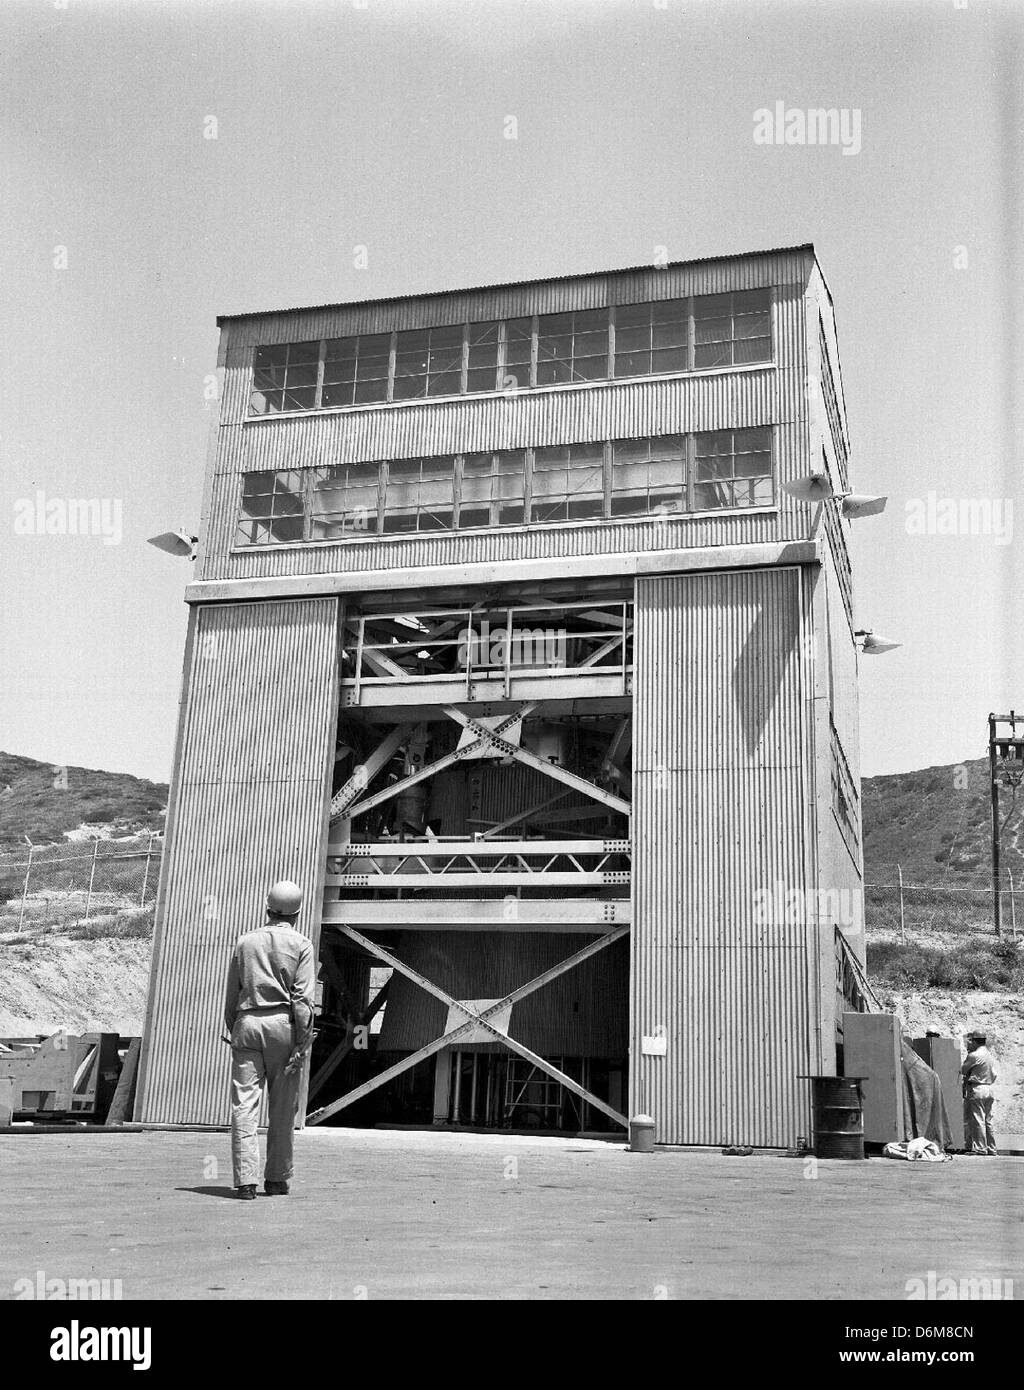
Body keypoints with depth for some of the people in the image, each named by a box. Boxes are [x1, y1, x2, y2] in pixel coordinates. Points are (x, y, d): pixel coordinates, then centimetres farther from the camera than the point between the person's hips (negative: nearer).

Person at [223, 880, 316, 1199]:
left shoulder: (245, 942, 12)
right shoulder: (301, 945, 2)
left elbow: (231, 994, 12)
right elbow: (303, 998, -6)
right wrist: (303, 1042, -7)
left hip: (247, 1023, 2)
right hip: (283, 1024, -2)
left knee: (244, 1105, 0)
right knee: (282, 1109, 7)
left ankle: (245, 1180, -6)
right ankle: (277, 1179, 12)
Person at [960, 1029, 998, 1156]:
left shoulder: (974, 1055, -12)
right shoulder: (990, 1056, 13)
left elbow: (962, 1070, -4)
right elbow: (995, 1076, 16)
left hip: (976, 1089, -8)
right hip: (989, 1090, 8)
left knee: (978, 1120, -5)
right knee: (987, 1120, 13)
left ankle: (980, 1148, -5)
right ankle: (991, 1148, 15)